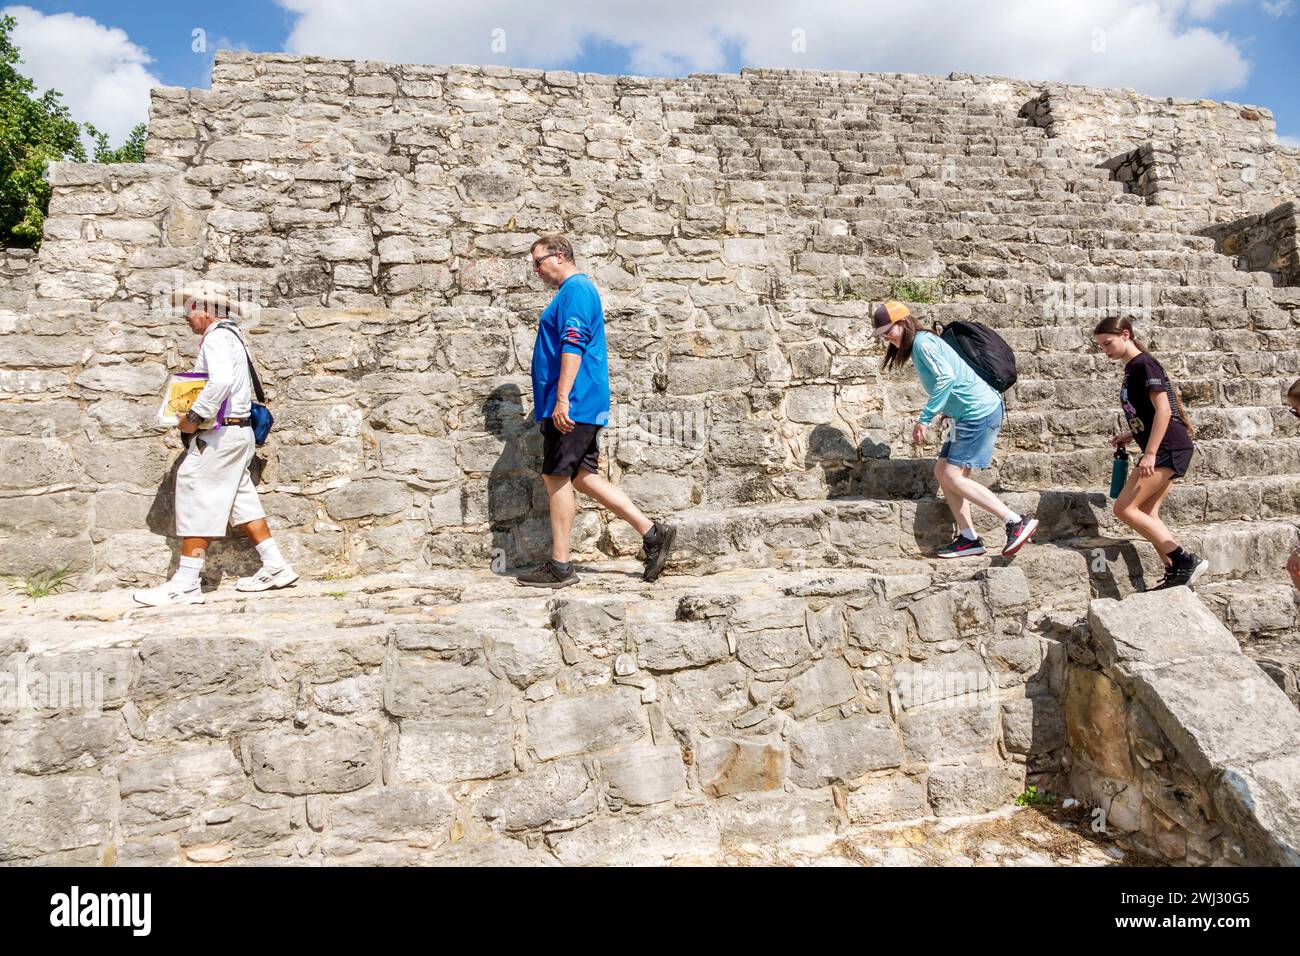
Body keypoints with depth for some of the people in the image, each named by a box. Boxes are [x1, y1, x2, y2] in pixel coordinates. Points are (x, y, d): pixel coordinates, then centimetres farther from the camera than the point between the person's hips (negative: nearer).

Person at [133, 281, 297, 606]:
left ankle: (185, 584, -2)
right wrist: (198, 413, 16)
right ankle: (275, 566, 14)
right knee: (241, 500, 13)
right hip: (239, 431, 10)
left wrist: (194, 416, -22)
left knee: (196, 500, -6)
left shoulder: (217, 337, -13)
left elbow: (221, 381, -30)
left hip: (219, 433, -10)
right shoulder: (231, 336, 18)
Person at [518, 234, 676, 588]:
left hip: (572, 404, -10)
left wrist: (562, 398, -25)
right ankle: (652, 532, 9)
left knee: (557, 478, -4)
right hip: (585, 406, 10)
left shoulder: (575, 289, -10)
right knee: (582, 476, 10)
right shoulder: (578, 290, 24)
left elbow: (573, 346, -21)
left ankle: (559, 567, 3)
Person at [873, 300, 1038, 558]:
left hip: (980, 412, -10)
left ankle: (1017, 522, -9)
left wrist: (924, 418, -23)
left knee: (952, 477, -12)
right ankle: (968, 539, 8)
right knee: (942, 472, 8)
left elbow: (947, 377, -23)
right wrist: (946, 410, 11)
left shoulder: (923, 341, -11)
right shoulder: (920, 344, 18)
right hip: (969, 414, 10)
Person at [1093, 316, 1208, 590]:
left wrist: (1150, 453, -24)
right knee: (1147, 513, 8)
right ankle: (1175, 573, 9)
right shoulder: (1132, 368, 17)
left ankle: (1185, 560, -8)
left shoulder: (1143, 364, -11)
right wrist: (1131, 435, 13)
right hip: (1166, 450, 10)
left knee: (1124, 508, -10)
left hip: (1168, 448, -10)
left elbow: (1163, 409, -19)